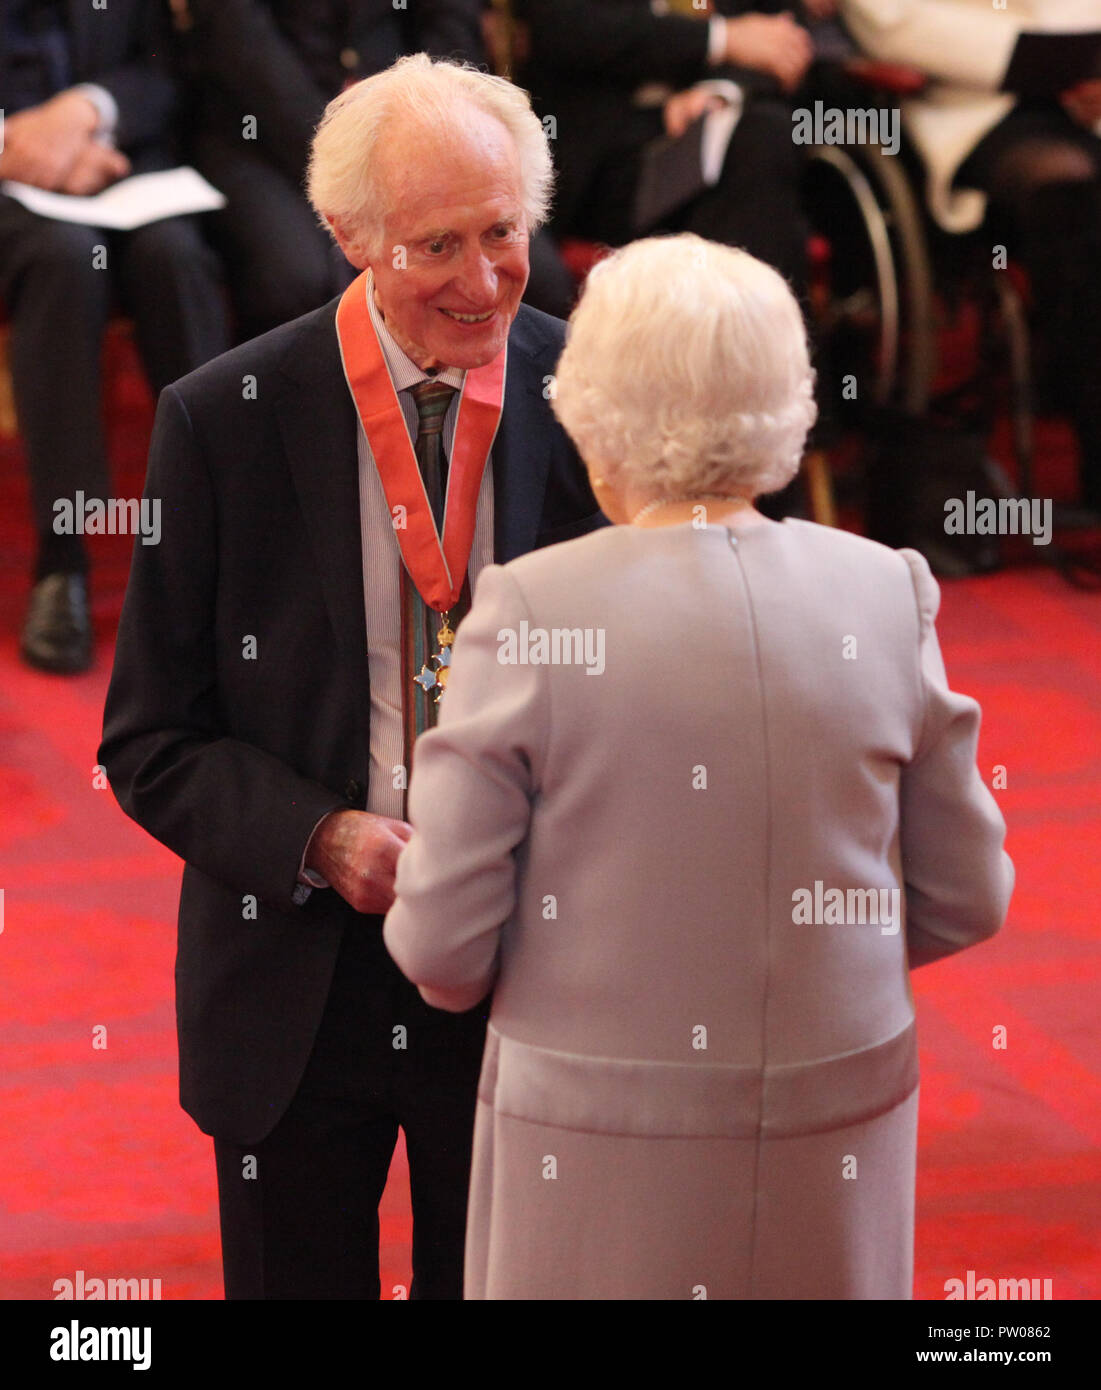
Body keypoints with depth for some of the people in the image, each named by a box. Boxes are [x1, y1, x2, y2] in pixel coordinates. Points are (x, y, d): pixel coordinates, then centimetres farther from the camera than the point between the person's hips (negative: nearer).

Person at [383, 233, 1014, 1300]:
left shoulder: (531, 612, -14)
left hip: (604, 1143, -3)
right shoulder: (885, 595, -5)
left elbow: (443, 945, -11)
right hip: (837, 1156, 3)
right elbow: (964, 900, 4)